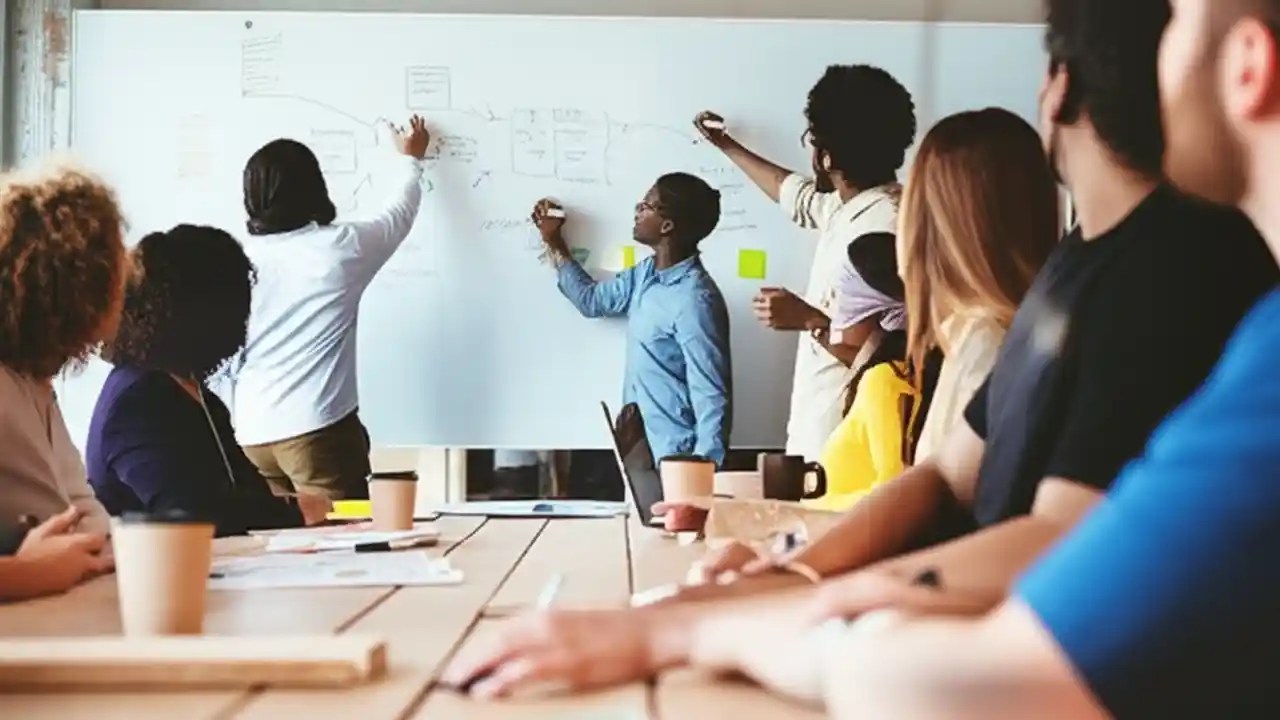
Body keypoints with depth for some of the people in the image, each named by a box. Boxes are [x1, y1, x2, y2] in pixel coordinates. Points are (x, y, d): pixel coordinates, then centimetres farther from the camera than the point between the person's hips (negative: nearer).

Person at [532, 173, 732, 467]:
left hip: (672, 462, -9)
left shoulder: (694, 300, -22)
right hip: (639, 453, 9)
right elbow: (591, 300, 27)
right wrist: (554, 243, 24)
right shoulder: (646, 275, 6)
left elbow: (713, 402, -22)